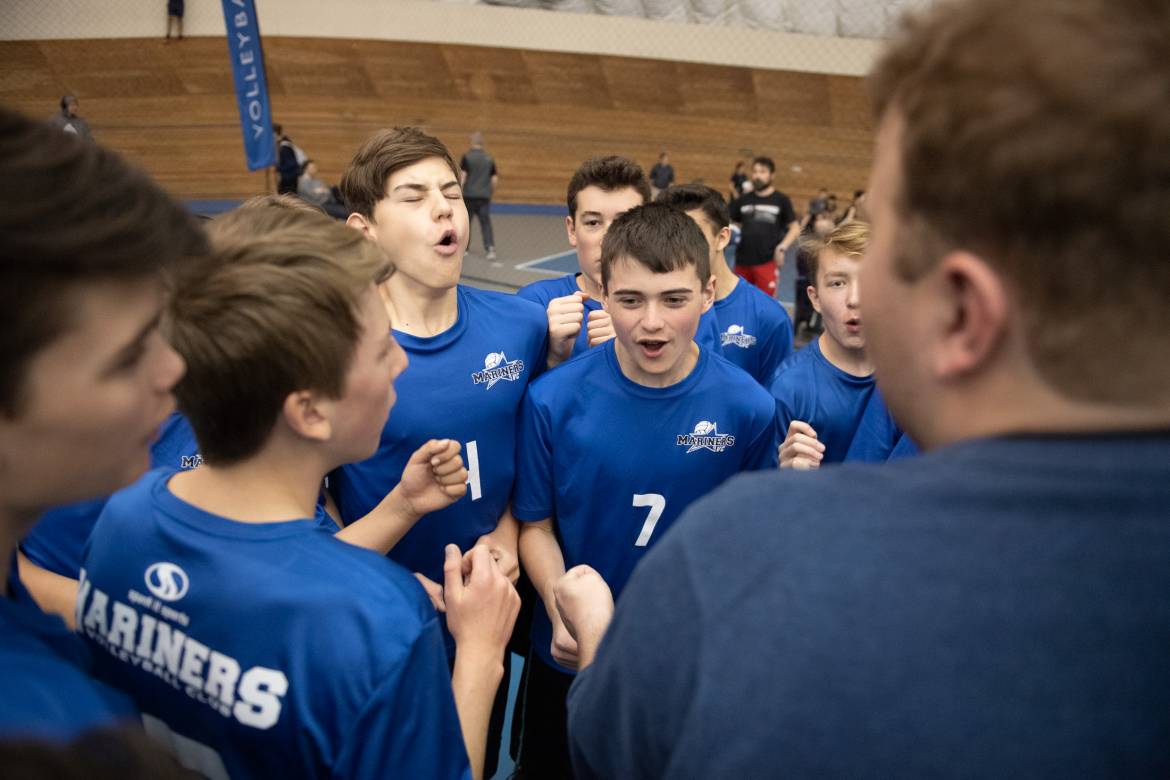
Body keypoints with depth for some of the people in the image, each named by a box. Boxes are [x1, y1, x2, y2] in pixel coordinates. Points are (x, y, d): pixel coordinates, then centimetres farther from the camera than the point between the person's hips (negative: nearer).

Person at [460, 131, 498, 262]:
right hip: (484, 196, 2)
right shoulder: (489, 158, 5)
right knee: (486, 223, 0)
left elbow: (462, 176, -12)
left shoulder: (466, 156, -5)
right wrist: (491, 192, 17)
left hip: (469, 195, -2)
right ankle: (490, 248, -17)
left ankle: (465, 247, 27)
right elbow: (495, 179, 4)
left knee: (466, 221, 15)